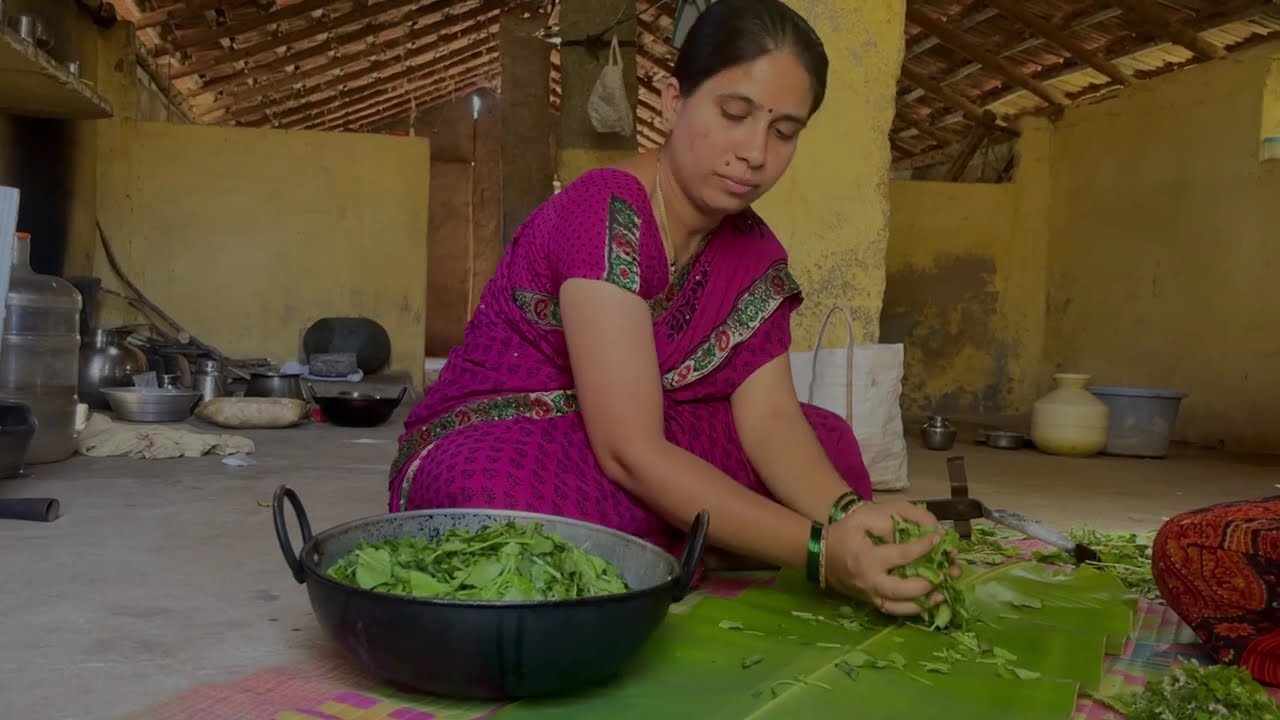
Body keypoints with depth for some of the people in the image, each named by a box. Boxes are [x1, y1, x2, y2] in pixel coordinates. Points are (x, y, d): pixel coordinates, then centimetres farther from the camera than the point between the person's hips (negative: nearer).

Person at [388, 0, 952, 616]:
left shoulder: (754, 250, 0)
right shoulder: (605, 212, -24)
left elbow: (769, 418, -10)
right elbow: (629, 451, -31)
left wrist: (850, 517, -30)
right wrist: (819, 549, -37)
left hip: (630, 454, 7)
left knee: (828, 440, -2)